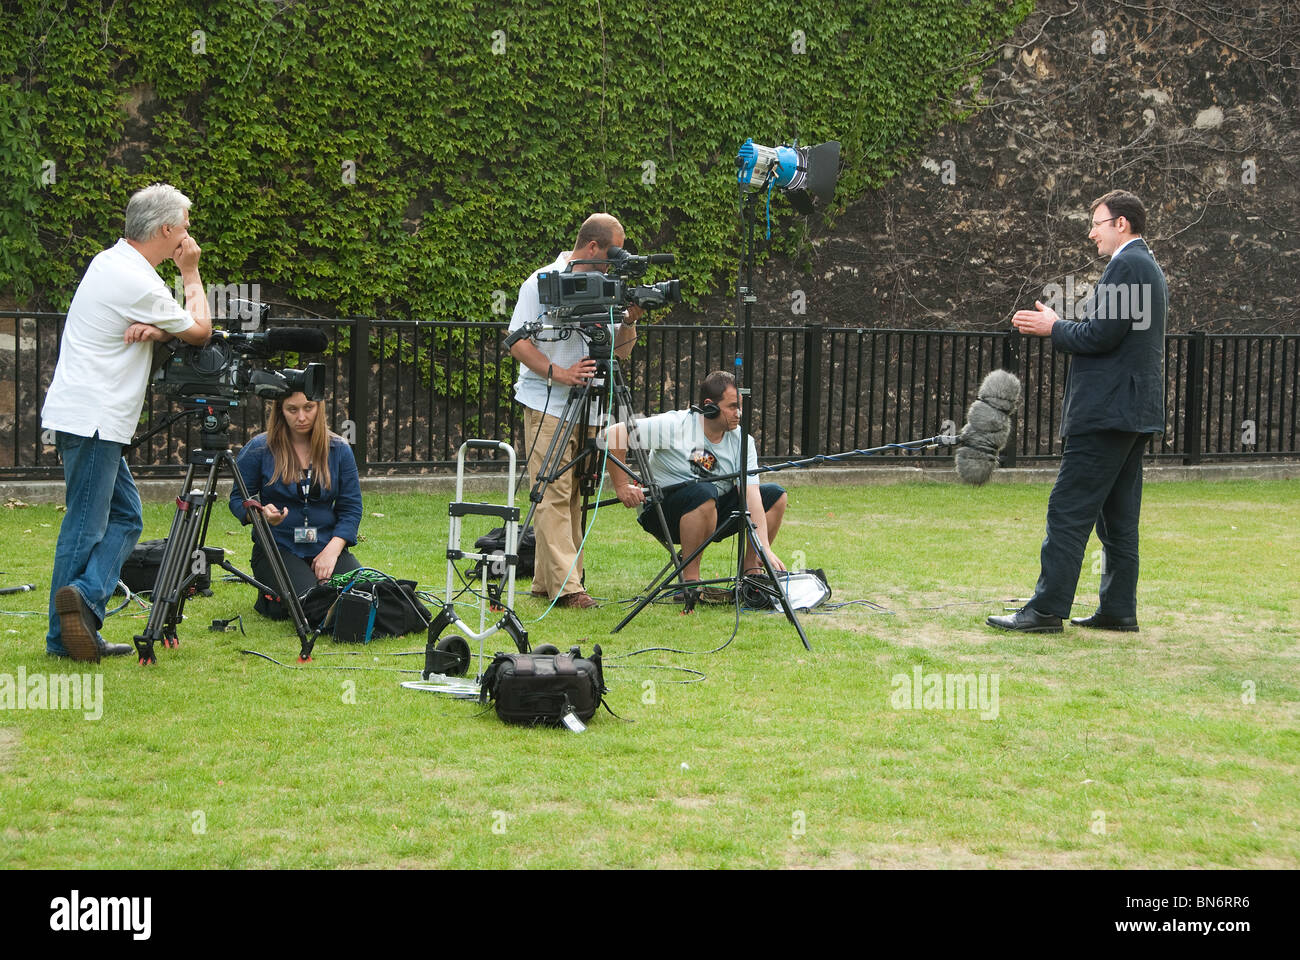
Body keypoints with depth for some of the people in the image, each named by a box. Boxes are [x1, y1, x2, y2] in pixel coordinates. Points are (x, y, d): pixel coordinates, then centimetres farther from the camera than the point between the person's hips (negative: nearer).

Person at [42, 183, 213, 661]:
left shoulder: (109, 261, 13)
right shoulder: (136, 282, -18)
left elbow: (179, 326, 16)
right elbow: (199, 331, -5)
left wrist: (155, 329, -8)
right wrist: (191, 274, 6)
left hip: (90, 418, 10)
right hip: (92, 420, -10)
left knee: (125, 516, 11)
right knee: (86, 524, -6)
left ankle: (83, 607, 4)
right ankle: (65, 635, -4)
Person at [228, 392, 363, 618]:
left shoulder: (339, 450, 5)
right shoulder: (258, 449, -2)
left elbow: (351, 507, 3)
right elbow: (238, 499, 2)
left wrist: (332, 550, -12)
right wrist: (261, 513, -21)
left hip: (327, 547, 3)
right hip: (277, 547, -3)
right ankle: (268, 598, 8)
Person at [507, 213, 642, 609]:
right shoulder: (542, 283, -6)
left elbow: (622, 351, 15)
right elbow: (517, 343, -10)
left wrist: (630, 320, -5)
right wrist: (559, 373, -21)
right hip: (547, 403, -7)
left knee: (574, 495, 7)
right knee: (554, 494, -10)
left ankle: (547, 580, 12)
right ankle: (564, 586, -14)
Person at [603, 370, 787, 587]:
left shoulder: (742, 441, -5)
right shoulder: (675, 426, -19)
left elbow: (752, 496, -14)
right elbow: (615, 433, -20)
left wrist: (765, 549, -25)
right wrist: (622, 486, -23)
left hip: (713, 512, 6)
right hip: (664, 513, -6)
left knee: (775, 495, -6)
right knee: (704, 492, -37)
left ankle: (750, 574, 5)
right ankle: (689, 581, -26)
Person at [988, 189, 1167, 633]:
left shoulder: (1126, 265, -13)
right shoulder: (1148, 267, 20)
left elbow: (1102, 335, -20)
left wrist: (1054, 328, -5)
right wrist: (1059, 327, 12)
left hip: (1108, 410, -11)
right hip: (1136, 411, 11)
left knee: (1068, 512, -9)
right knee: (1117, 517, 12)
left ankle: (1047, 609, -9)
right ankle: (1119, 609, 14)